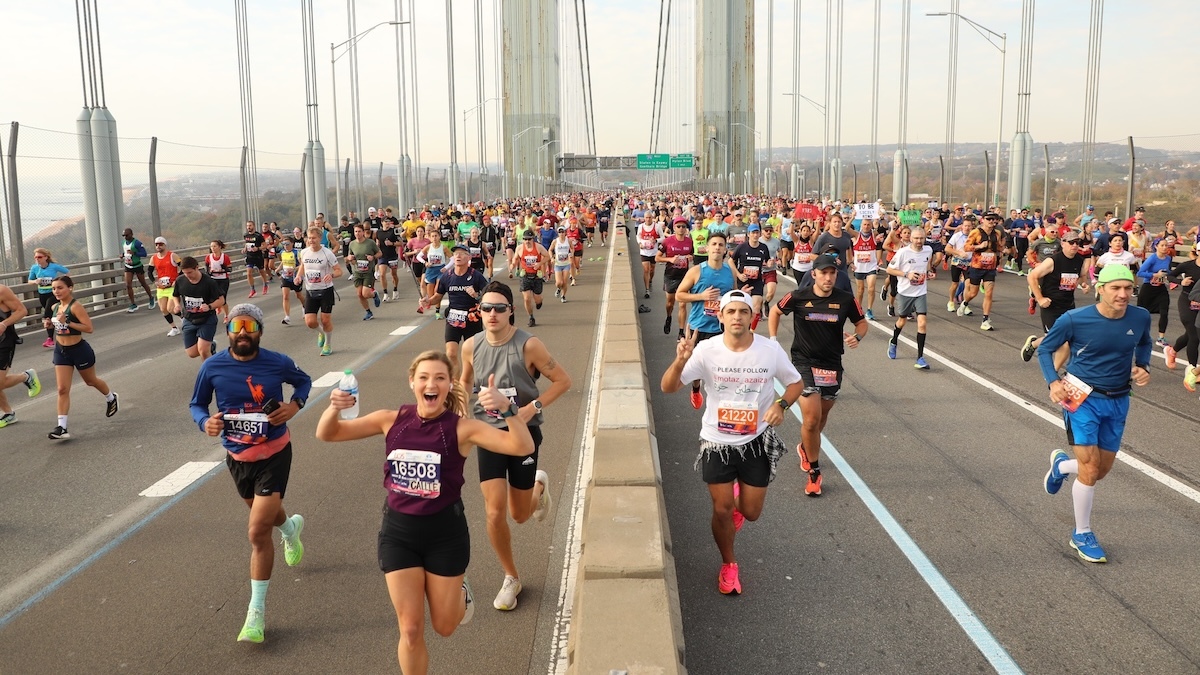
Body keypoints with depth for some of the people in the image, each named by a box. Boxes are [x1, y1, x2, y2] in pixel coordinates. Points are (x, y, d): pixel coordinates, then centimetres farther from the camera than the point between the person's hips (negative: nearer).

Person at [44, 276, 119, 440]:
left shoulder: (75, 306, -19)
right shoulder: (54, 307, 2)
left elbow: (89, 328, -25)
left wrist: (67, 322, -31)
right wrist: (50, 324, 1)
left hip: (79, 350, -5)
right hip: (61, 351, 5)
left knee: (91, 381, 19)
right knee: (62, 389, -2)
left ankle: (111, 398, 49)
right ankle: (62, 428, -4)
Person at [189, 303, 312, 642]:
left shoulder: (278, 363, -13)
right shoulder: (212, 367, -10)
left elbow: (304, 381, 7)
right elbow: (196, 404, 3)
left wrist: (294, 405, -13)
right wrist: (205, 422, -19)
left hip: (274, 455, -4)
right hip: (237, 457, 4)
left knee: (258, 532, -10)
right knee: (264, 512, 27)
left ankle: (256, 611, 3)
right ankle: (290, 527, 66)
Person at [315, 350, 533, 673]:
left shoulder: (461, 427, -15)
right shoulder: (392, 420, -6)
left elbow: (523, 448, -26)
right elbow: (326, 434, 0)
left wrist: (506, 408, -43)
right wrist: (334, 407, -22)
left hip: (445, 532, -2)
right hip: (398, 531, 2)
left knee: (444, 627, 14)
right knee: (410, 630, 6)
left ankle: (459, 591, 49)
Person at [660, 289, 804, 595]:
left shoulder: (771, 350, -13)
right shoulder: (706, 350, -16)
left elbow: (796, 383, 3)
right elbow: (668, 388, -18)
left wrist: (781, 404, -18)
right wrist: (680, 361, -39)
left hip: (757, 442, 1)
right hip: (717, 442, -1)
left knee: (751, 513, 8)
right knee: (722, 510, 4)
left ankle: (739, 499, 46)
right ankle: (728, 565, 32)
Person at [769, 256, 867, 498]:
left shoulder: (846, 300, -5)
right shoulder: (798, 297, -9)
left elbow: (862, 323, 9)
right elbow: (775, 312, 9)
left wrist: (857, 336, -12)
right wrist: (773, 340, 2)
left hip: (832, 365, 3)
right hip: (804, 363, -3)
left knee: (821, 417, 18)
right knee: (811, 419, -13)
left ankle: (806, 448, 49)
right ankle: (814, 472, 4)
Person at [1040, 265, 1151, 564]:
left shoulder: (1141, 317, -6)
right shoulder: (1074, 319, -17)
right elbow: (1045, 348, -4)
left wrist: (1144, 366, -3)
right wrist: (1053, 382, -18)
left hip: (1118, 402, 5)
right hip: (1082, 399, -5)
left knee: (1102, 470, 13)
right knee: (1090, 470, -7)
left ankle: (1060, 464, 47)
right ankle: (1082, 535, 12)